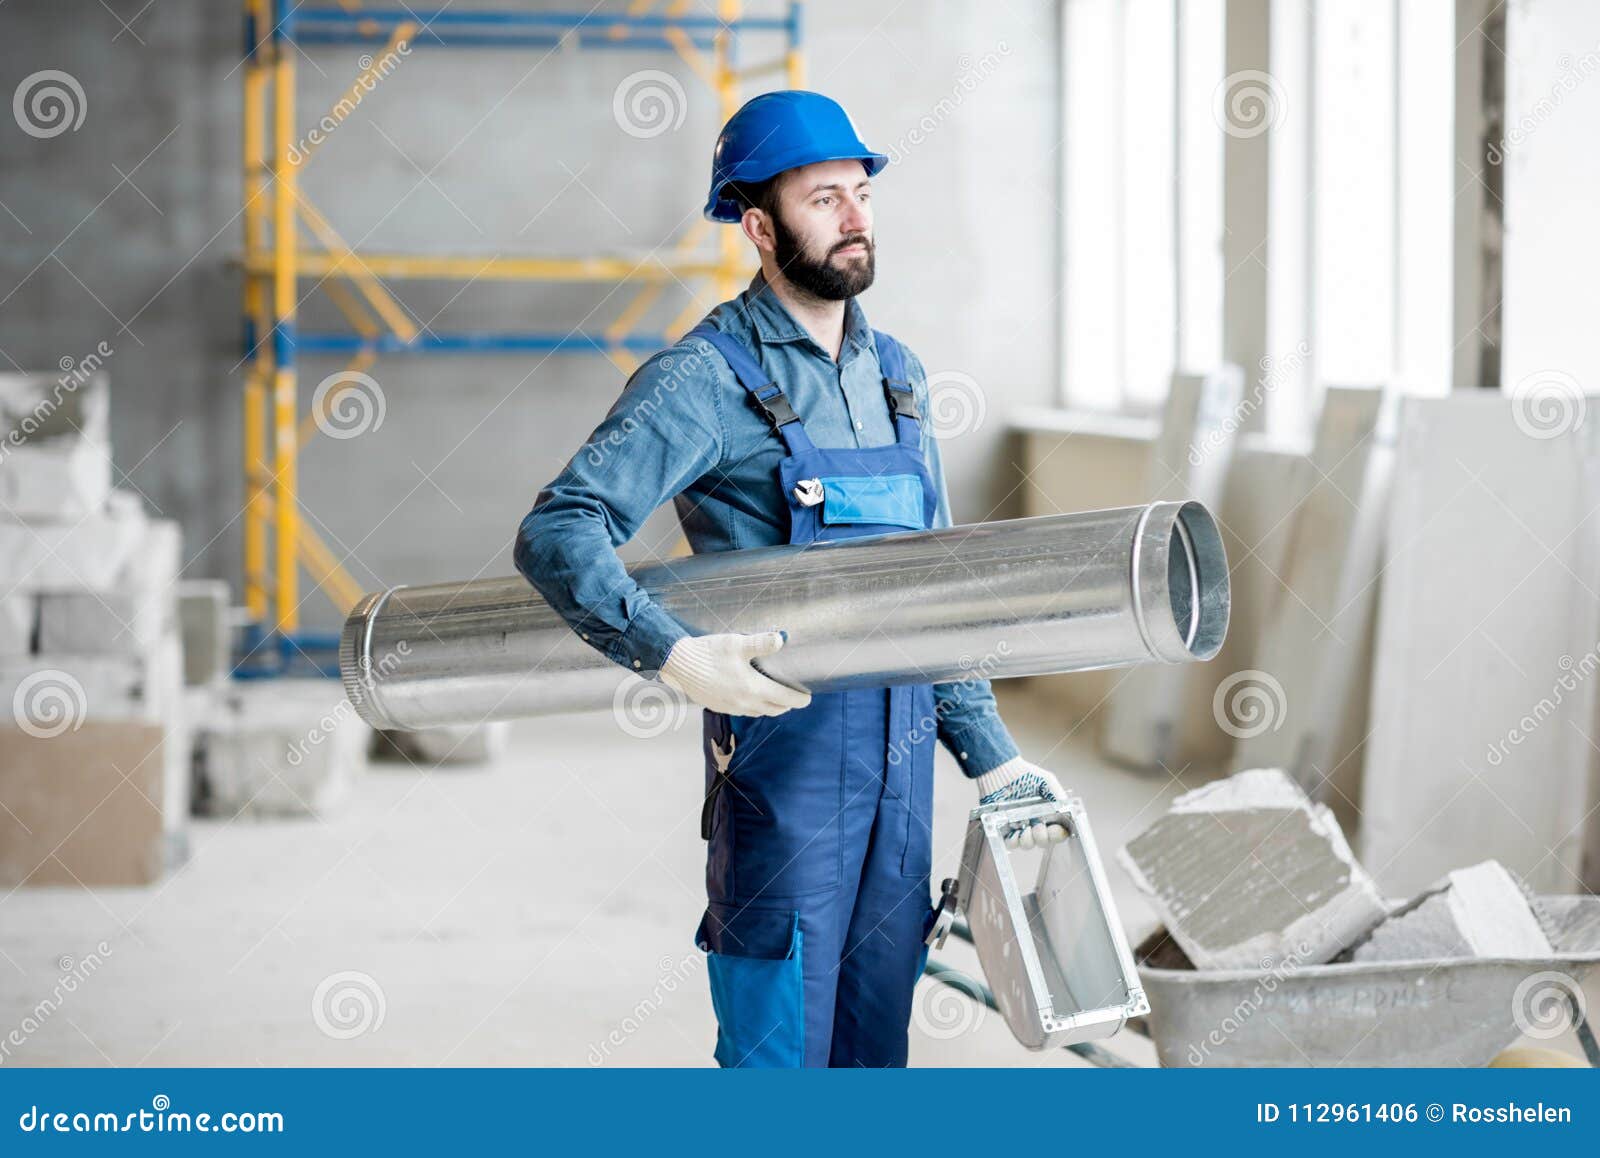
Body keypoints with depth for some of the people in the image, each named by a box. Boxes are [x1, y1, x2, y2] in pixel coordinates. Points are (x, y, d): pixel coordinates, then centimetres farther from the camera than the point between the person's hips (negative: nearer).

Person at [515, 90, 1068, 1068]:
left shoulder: (897, 376, 14)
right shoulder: (709, 379, -8)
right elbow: (559, 531, -16)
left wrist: (990, 757, 17)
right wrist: (675, 655, -29)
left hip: (901, 763, 7)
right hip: (784, 754, -6)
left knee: (874, 1050, 12)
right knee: (779, 1055, -4)